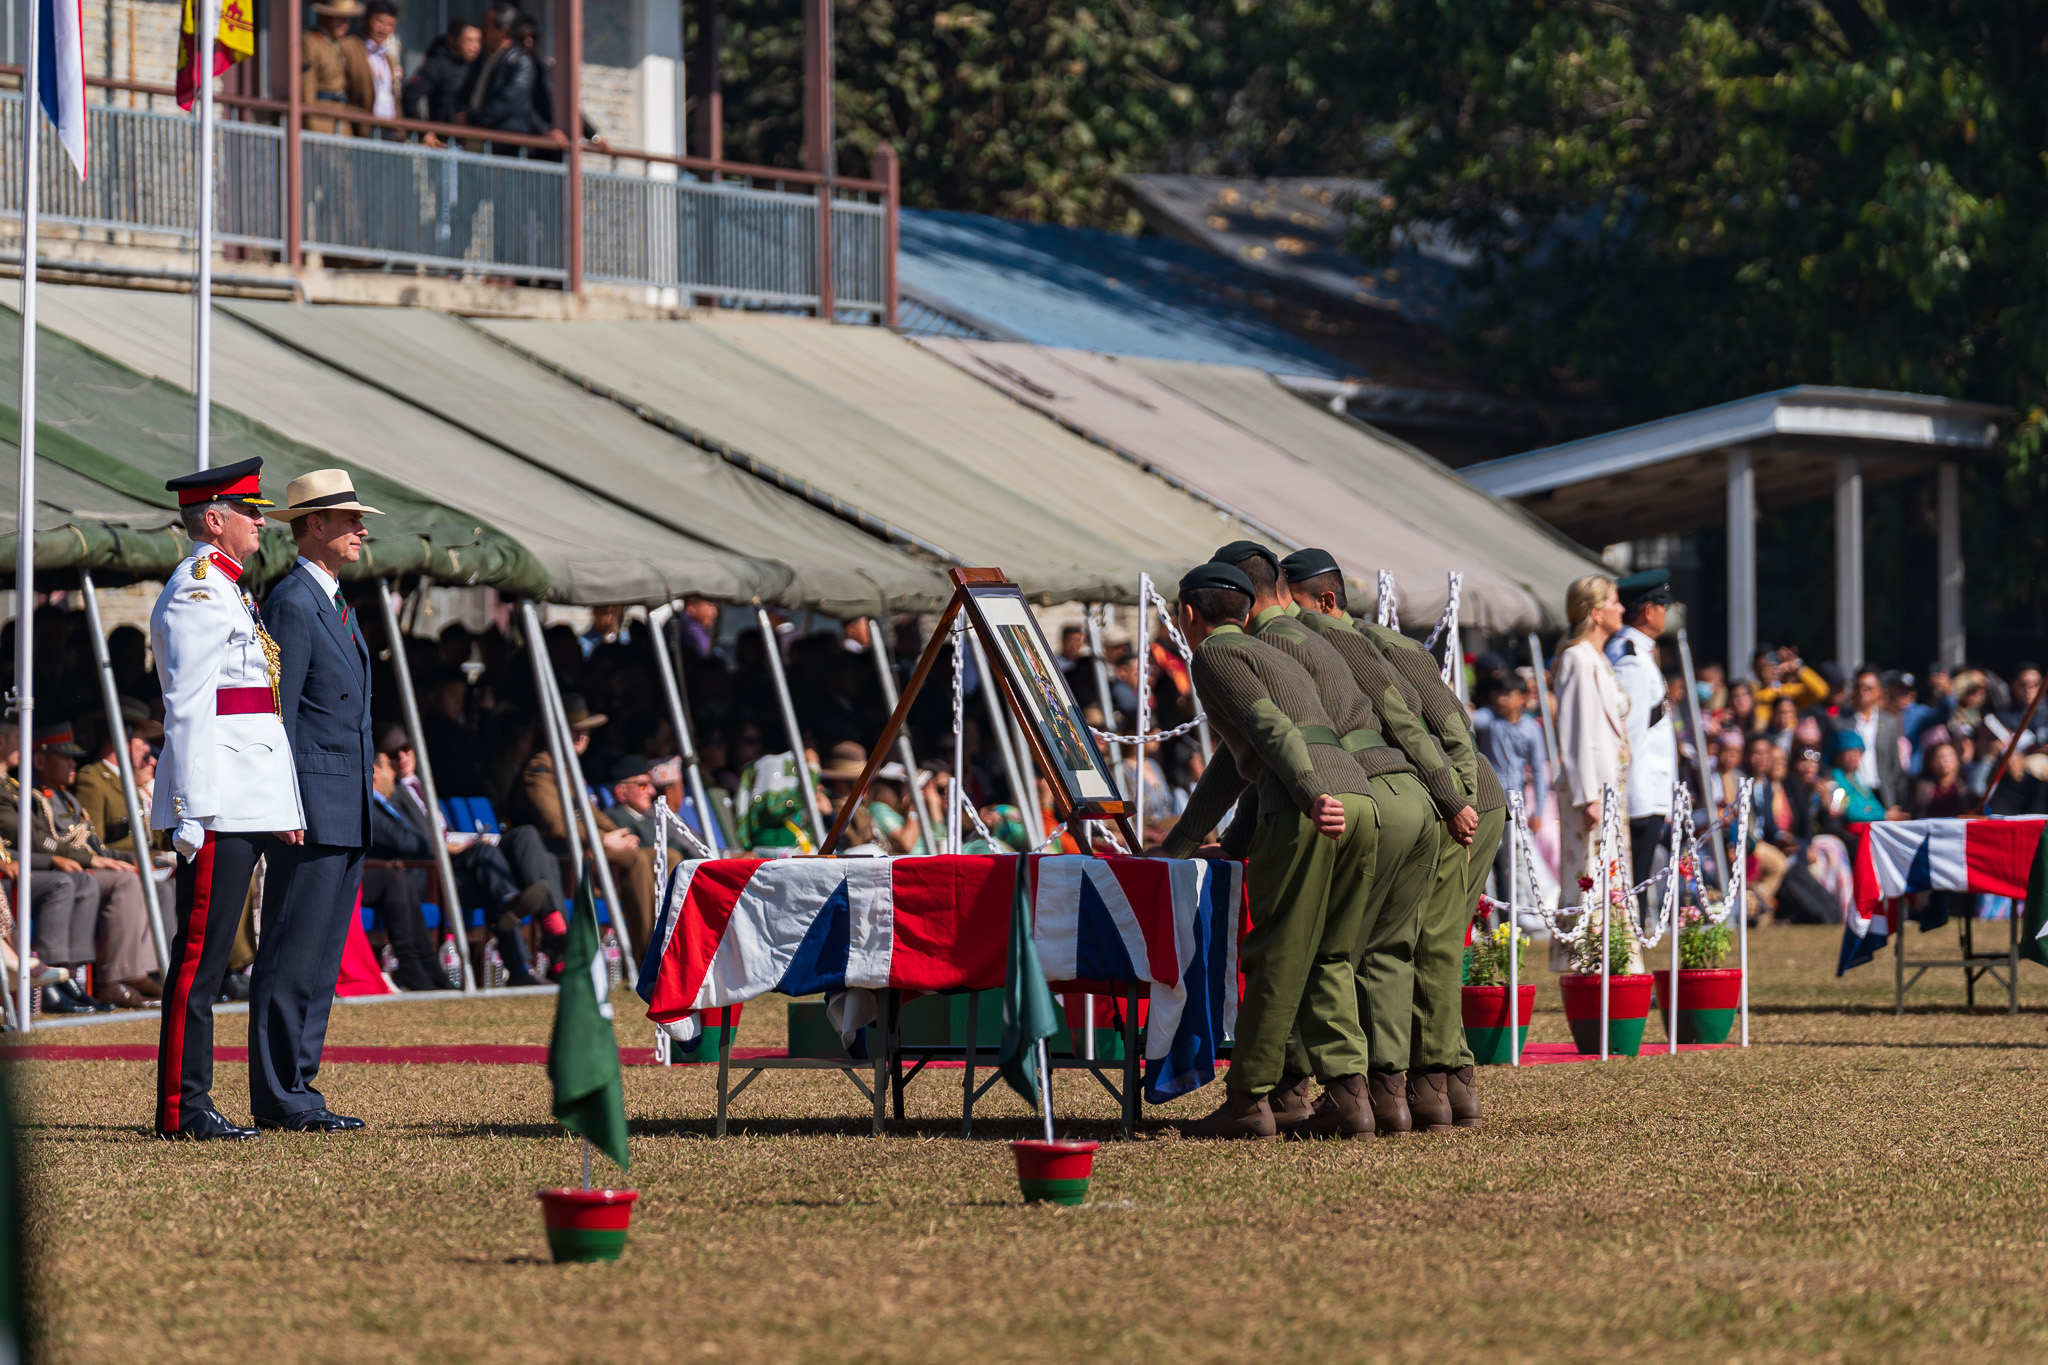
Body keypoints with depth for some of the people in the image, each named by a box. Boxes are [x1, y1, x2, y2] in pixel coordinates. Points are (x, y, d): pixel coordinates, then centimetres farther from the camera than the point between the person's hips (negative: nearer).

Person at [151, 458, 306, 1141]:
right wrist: (193, 813, -20)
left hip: (245, 804, 10)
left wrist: (284, 807, 23)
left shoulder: (225, 591, 22)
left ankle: (189, 1105, 12)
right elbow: (188, 711, -15)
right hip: (218, 806, -10)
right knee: (200, 957, -8)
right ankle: (183, 1108, -8)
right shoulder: (198, 594, -10)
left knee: (205, 957, 10)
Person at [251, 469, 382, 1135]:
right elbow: (278, 710, -15)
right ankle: (277, 1098, -7)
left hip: (346, 816, 10)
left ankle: (296, 1088, 12)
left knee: (320, 958, 10)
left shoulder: (337, 606, 20)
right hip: (312, 803, -10)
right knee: (292, 954, -8)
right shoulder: (291, 603, -10)